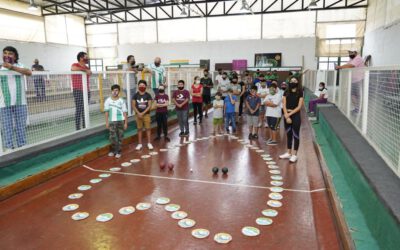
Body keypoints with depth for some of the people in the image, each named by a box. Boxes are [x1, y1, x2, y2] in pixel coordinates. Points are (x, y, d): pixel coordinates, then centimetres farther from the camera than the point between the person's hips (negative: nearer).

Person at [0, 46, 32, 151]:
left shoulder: (19, 66, 4)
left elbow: (29, 72, -18)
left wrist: (12, 67, -25)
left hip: (20, 102, 0)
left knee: (21, 126, 8)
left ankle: (22, 147, 17)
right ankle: (9, 147, 11)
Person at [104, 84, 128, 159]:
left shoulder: (121, 101, -4)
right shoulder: (108, 101, -1)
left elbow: (125, 112, -3)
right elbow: (107, 112, 3)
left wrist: (126, 123, -6)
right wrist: (107, 122, 0)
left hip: (120, 121, 0)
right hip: (112, 121, 1)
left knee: (120, 136, 5)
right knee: (112, 137, -1)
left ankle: (118, 151, 16)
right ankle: (113, 150, 19)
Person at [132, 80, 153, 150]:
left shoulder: (148, 95, -3)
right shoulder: (136, 95, 0)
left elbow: (149, 106, -7)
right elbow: (133, 105, -1)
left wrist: (143, 113, -15)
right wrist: (138, 113, -12)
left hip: (146, 114, -1)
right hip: (138, 114, 1)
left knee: (148, 128, 1)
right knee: (139, 129, 7)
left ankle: (149, 143, 10)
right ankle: (140, 144, 15)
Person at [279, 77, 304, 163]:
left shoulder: (300, 93, -4)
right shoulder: (286, 93, 6)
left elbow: (299, 107, -9)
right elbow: (284, 105, 1)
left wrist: (290, 114, -13)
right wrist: (286, 116, -10)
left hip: (295, 116, -4)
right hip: (287, 115, 4)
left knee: (296, 135, 0)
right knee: (288, 134, 12)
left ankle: (294, 154, 6)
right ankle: (288, 153, 23)